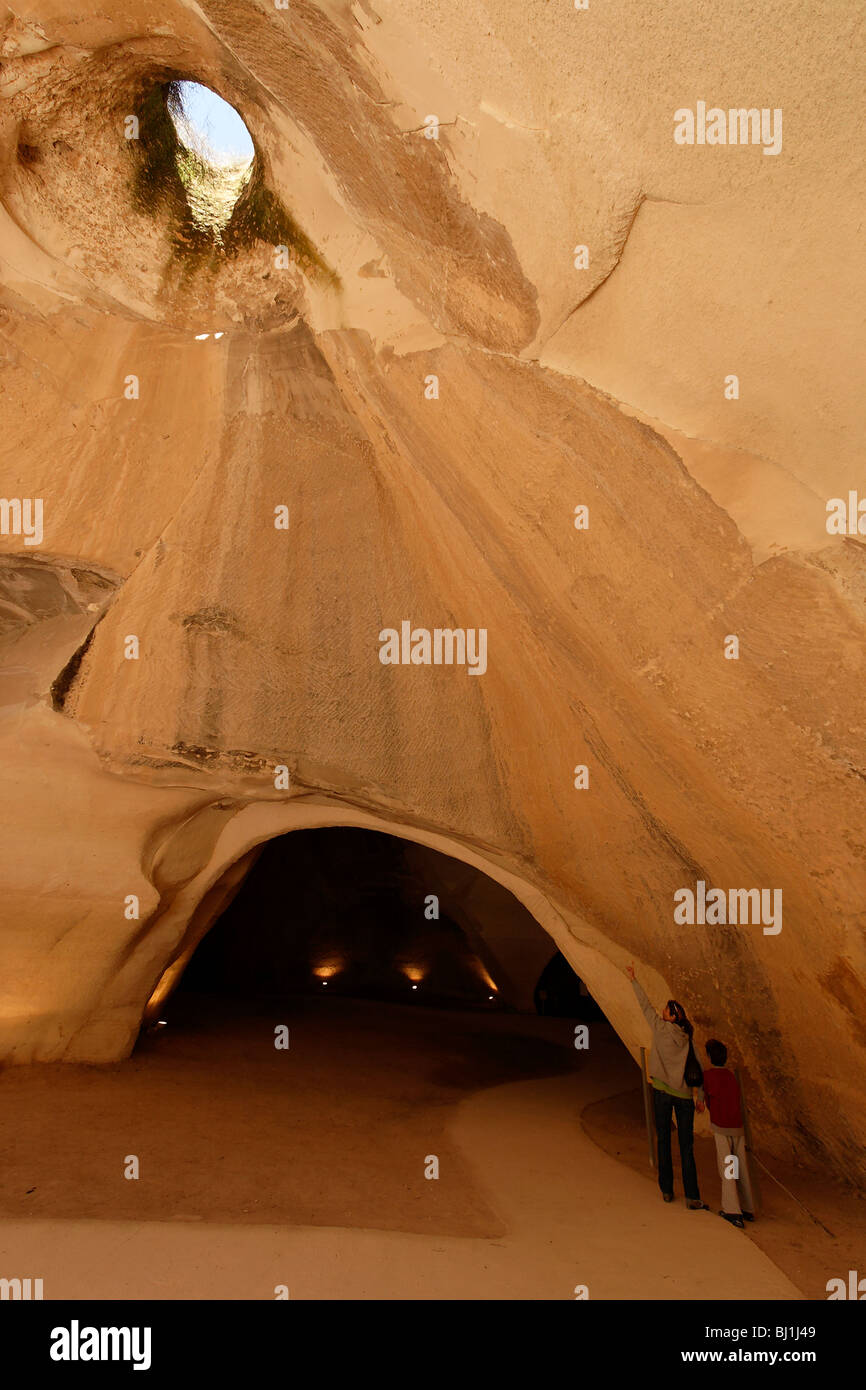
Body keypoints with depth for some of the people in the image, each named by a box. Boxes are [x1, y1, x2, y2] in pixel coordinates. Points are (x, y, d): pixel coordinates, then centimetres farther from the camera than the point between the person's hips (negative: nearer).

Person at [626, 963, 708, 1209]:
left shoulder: (661, 1029, -7)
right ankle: (692, 1198, 4)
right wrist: (700, 1096, 8)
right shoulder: (687, 1037, 0)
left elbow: (645, 1006, 2)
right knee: (686, 1147, 5)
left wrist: (633, 981, 11)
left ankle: (666, 1190, 15)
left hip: (662, 1092, -2)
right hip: (684, 1095, 2)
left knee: (664, 1141, 9)